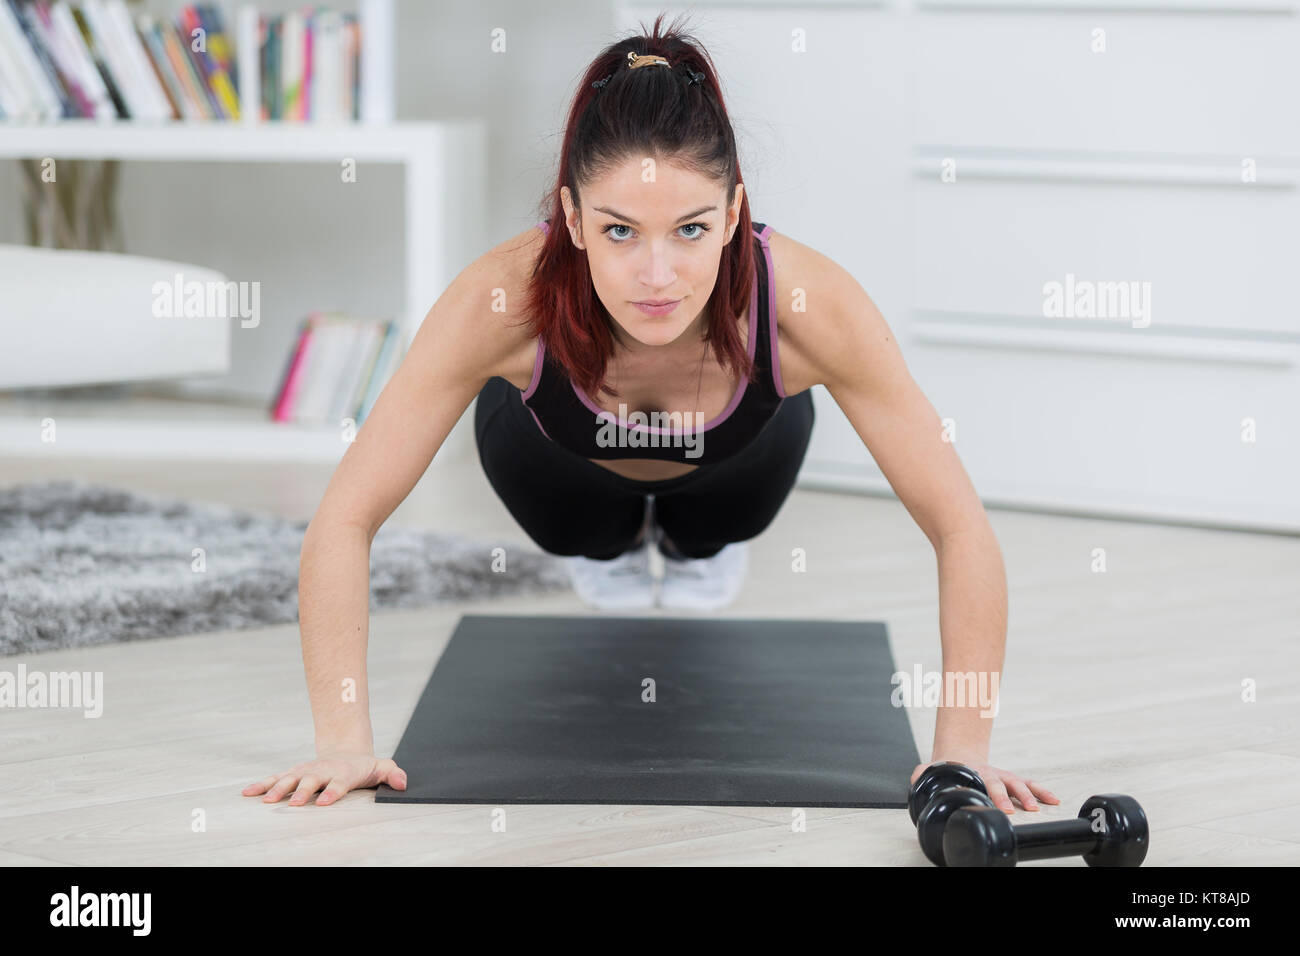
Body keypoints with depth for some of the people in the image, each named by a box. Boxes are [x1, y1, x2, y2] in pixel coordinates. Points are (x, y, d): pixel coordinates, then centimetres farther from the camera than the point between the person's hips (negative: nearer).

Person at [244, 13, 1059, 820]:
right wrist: (345, 743, -45)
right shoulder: (507, 299, -45)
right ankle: (613, 544, 29)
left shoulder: (807, 304, -45)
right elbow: (345, 522, -39)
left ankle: (698, 545, 29)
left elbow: (961, 528, -38)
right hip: (565, 453, 0)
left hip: (735, 447, 0)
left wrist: (963, 752, -42)